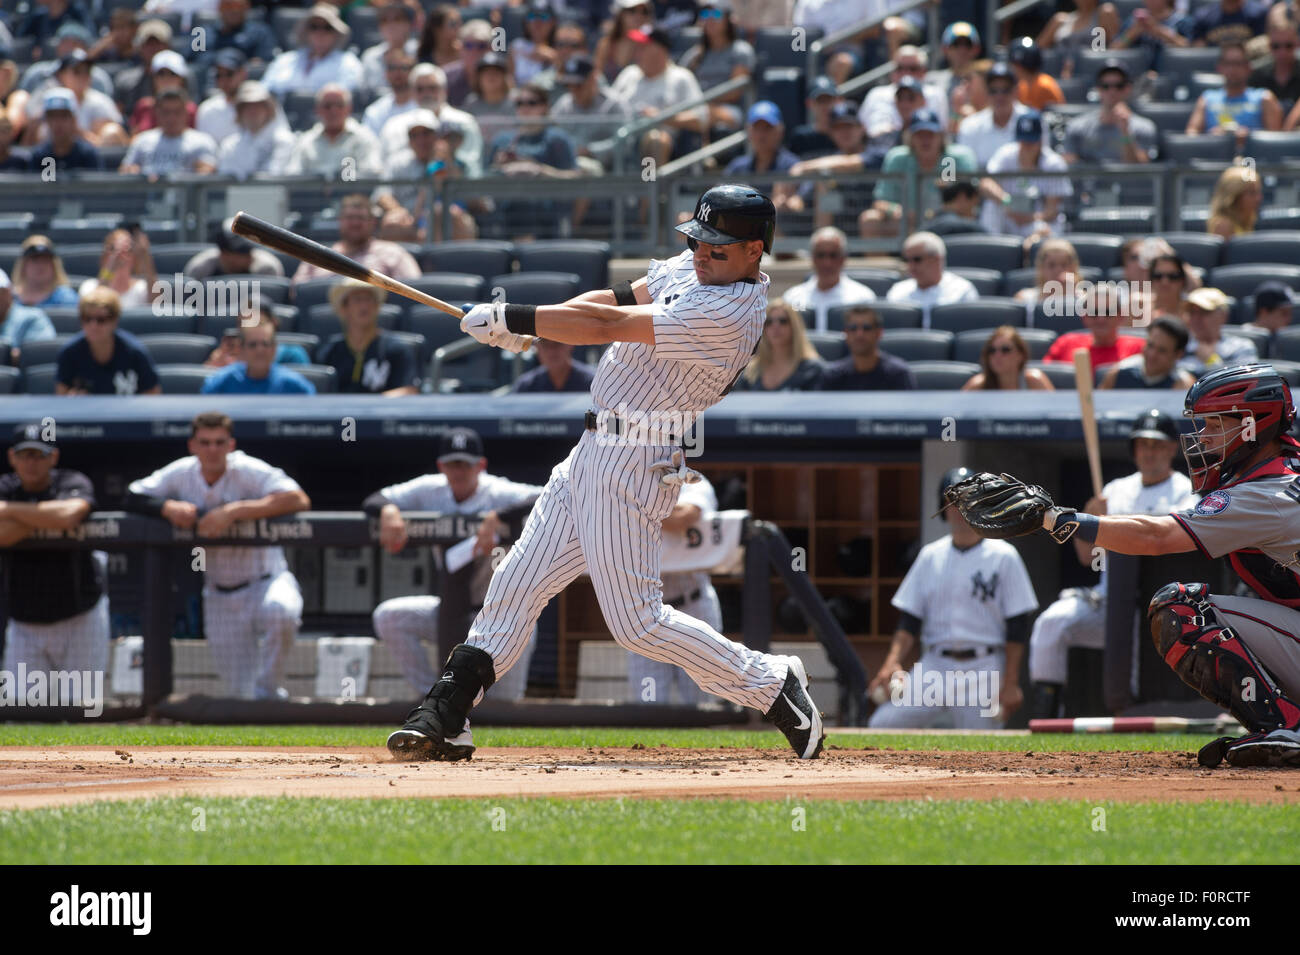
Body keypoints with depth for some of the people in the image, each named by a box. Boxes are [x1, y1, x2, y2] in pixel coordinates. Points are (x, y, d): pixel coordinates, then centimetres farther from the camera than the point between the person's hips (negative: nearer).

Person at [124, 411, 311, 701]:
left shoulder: (250, 471, -16)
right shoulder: (181, 474, -2)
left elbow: (299, 500, -31)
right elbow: (132, 497, 0)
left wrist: (233, 511, -37)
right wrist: (168, 507, -21)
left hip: (265, 580, -4)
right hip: (220, 597, 4)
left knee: (280, 611, -40)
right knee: (241, 693, 0)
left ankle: (267, 690, -18)